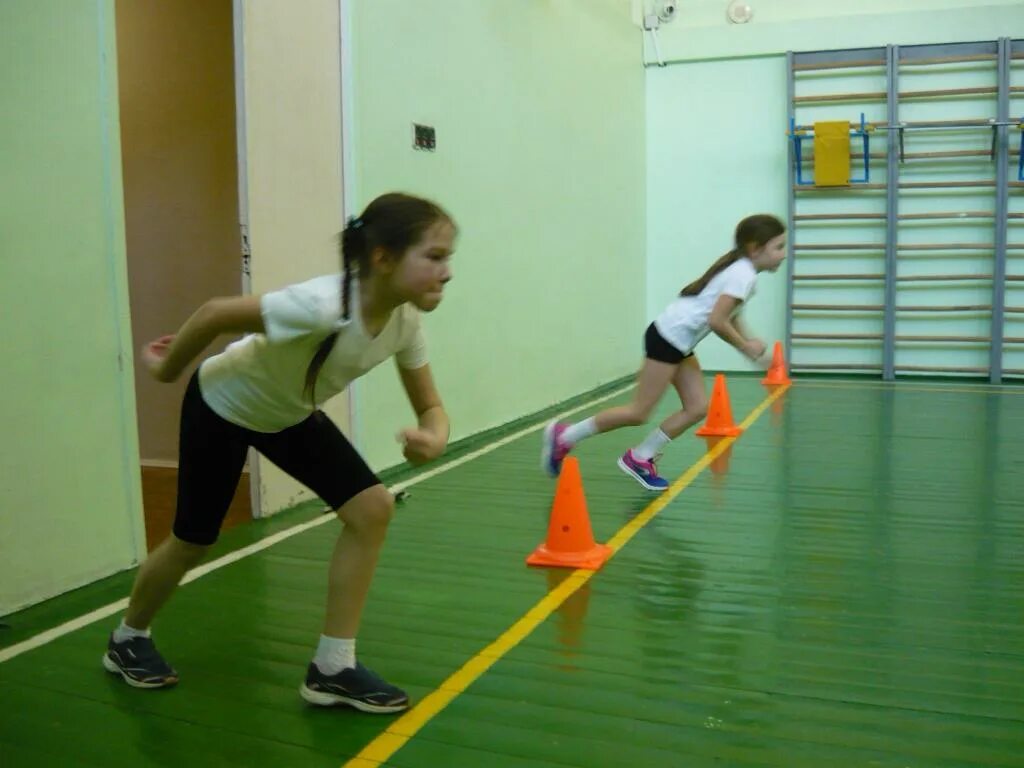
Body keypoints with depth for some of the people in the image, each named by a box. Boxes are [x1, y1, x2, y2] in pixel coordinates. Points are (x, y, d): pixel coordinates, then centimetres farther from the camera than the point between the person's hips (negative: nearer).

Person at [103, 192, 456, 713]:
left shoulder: (404, 322, -19)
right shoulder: (323, 305, -41)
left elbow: (430, 406, -9)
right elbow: (215, 313, -29)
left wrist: (434, 437, -33)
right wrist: (167, 371, -12)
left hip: (290, 414, 6)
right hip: (223, 407, -6)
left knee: (372, 508, -9)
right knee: (193, 542, 9)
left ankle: (333, 668, 2)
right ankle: (127, 640, 41)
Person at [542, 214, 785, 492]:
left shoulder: (740, 270, 14)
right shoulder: (744, 275, -17)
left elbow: (730, 317, 24)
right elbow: (716, 321, -25)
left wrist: (749, 342, 12)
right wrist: (746, 346, -13)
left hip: (679, 343, 10)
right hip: (667, 339, -10)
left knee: (697, 408, 6)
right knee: (639, 413, -4)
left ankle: (640, 459, 14)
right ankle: (564, 436, 5)